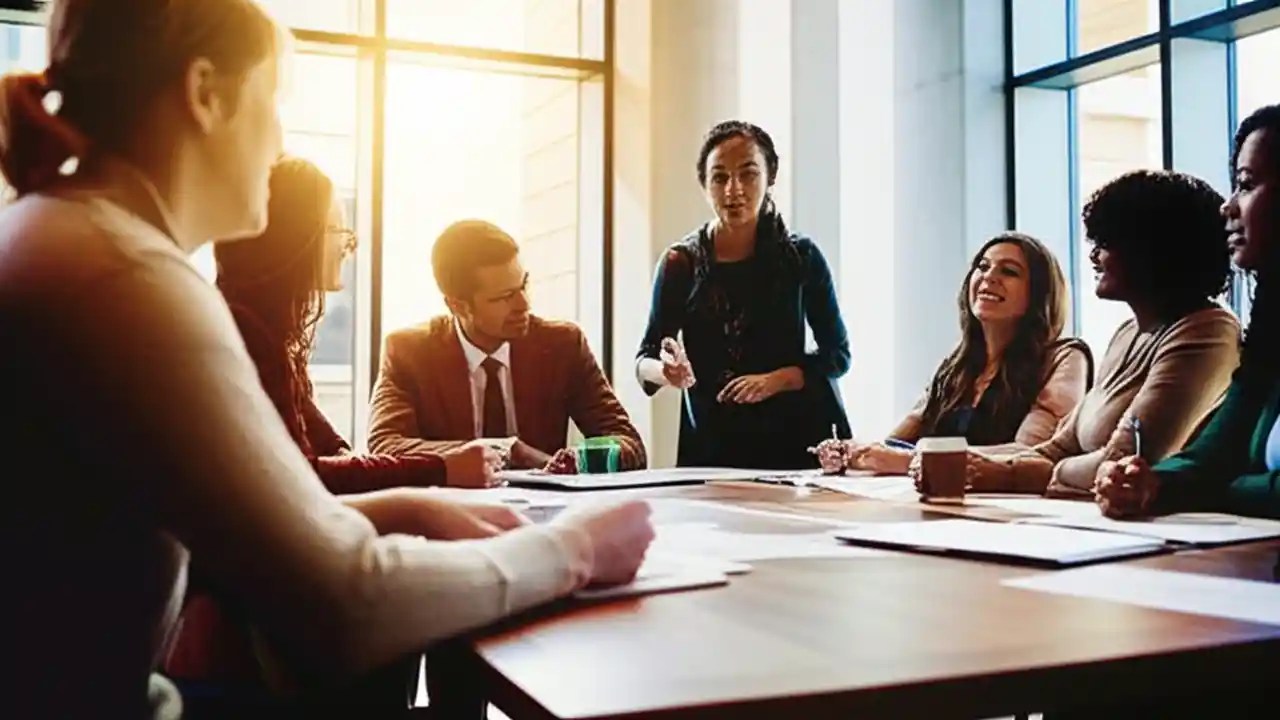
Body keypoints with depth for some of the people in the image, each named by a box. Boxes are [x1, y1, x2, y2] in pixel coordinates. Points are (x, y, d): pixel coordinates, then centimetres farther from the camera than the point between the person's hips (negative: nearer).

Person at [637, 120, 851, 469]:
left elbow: (837, 354, 5)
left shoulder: (802, 257, 0)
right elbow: (644, 360, 0)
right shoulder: (681, 263, 0)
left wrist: (775, 380, -12)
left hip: (792, 442, 0)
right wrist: (666, 371, -23)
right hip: (709, 446, 0)